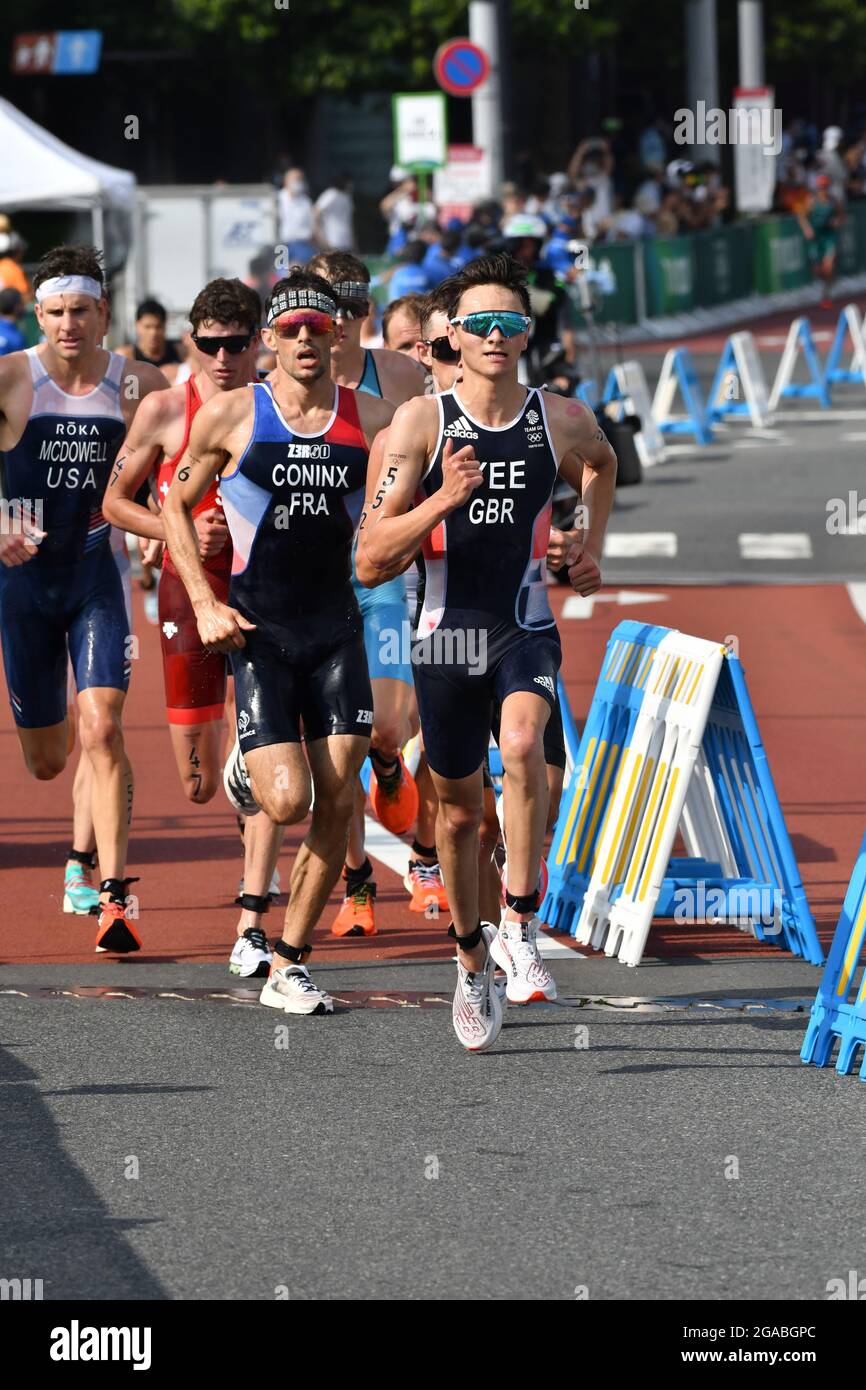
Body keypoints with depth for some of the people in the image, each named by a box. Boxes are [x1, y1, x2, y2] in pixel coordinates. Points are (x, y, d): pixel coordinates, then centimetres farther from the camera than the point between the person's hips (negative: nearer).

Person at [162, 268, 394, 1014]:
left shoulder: (371, 419, 3)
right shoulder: (232, 415, -2)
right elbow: (176, 504, 9)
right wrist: (204, 603, -1)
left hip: (336, 629, 3)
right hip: (258, 630, -3)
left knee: (338, 800, -3)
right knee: (287, 801, -14)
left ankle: (289, 966, 9)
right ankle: (248, 764, 25)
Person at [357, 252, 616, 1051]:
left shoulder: (563, 422, -1)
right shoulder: (421, 423, -7)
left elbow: (601, 462, 28)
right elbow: (371, 563, -11)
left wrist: (593, 543, 16)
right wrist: (444, 499, -23)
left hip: (527, 630, 0)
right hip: (447, 633, 0)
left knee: (523, 747, -30)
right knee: (459, 809, 10)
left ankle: (520, 928, -21)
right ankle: (472, 962, 32)